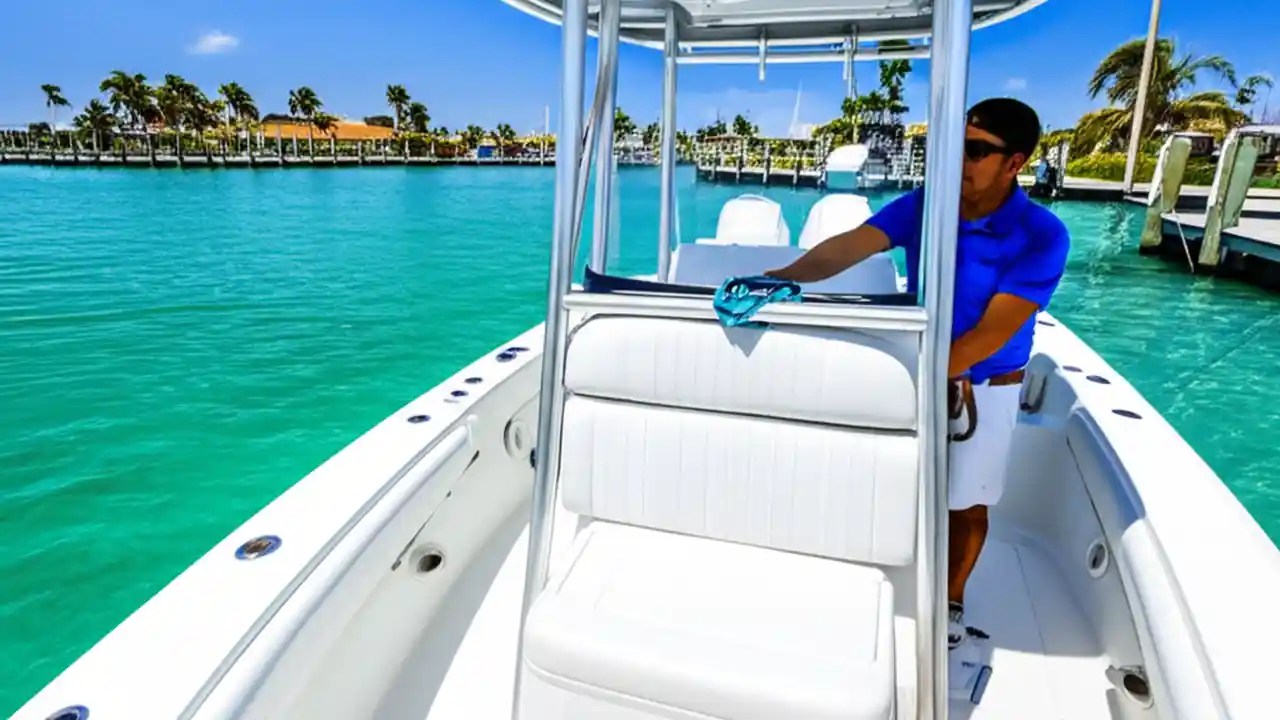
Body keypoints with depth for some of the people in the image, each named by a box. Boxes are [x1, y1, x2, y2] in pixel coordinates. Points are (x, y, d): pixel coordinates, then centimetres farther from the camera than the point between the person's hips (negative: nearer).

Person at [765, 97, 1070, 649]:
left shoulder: (1041, 236, -19)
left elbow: (991, 333, -24)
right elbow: (848, 247, -21)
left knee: (965, 503, 13)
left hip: (985, 387, -3)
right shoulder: (923, 206, -9)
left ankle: (951, 602, 37)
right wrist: (782, 278, -37)